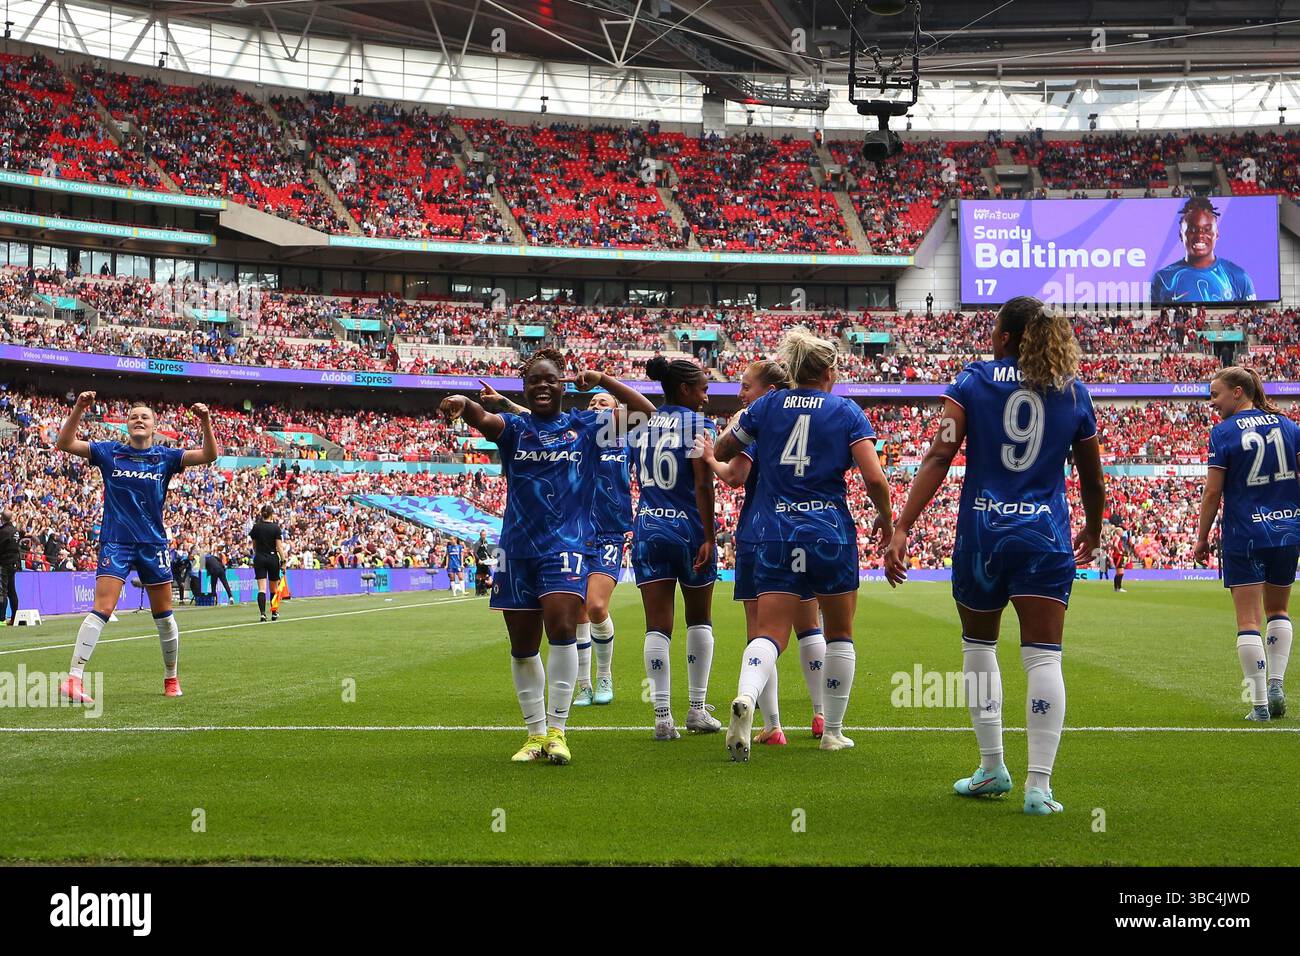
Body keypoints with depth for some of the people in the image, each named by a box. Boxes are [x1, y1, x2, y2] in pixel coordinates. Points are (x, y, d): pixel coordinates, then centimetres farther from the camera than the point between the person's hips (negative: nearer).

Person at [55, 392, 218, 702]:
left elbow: (209, 456, -3)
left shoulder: (165, 456, 6)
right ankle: (73, 679, -19)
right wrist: (78, 409, -16)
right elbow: (65, 444, -4)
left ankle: (171, 678, 25)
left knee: (164, 614, 9)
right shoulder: (109, 452, 3)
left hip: (153, 543, 2)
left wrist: (206, 422, -18)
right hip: (116, 542, -2)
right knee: (101, 609, -15)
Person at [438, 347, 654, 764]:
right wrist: (463, 403, -41)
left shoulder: (584, 426, 6)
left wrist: (603, 380, -7)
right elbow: (483, 420, -18)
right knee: (522, 646, 7)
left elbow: (646, 412, 3)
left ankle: (556, 730, -11)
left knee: (561, 627, -20)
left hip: (566, 543, -2)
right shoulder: (513, 427, 6)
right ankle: (535, 734, 22)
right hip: (517, 546, 2)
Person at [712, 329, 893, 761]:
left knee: (769, 634, -4)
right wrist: (885, 519, 10)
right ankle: (833, 732, 19)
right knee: (839, 635, 16)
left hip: (775, 533, 2)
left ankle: (745, 697, -35)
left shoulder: (767, 405, 7)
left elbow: (720, 452, 18)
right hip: (830, 532, -1)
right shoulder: (846, 412, 1)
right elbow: (875, 479, -8)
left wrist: (738, 422, 38)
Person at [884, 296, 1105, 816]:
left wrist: (902, 528, -13)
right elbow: (1093, 480, 14)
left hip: (981, 533, 0)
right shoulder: (1074, 392, 6)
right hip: (1046, 538, 0)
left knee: (978, 646, 19)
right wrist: (1093, 529, 33)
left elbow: (939, 457, -11)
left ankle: (992, 767, 24)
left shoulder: (973, 382, 0)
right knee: (1043, 657, -1)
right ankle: (1039, 784, -8)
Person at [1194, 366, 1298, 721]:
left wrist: (1202, 538, 1)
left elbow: (1213, 492, -8)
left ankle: (1260, 703, -1)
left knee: (1248, 621, 1)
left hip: (1243, 536, -4)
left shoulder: (1223, 433, -7)